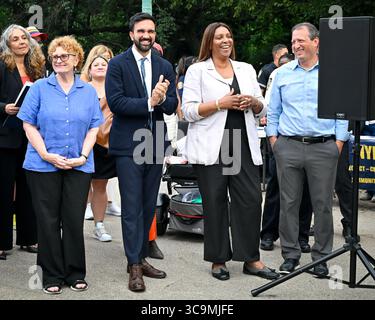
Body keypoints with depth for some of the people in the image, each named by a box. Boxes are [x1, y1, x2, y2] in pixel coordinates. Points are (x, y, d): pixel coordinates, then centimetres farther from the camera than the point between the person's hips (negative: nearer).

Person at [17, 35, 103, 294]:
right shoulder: (39, 88, 4)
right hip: (44, 166, -1)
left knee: (75, 221, 3)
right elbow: (29, 125, 0)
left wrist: (83, 156, -8)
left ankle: (75, 274, 15)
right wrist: (47, 155, -11)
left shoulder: (88, 91, 10)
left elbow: (94, 127, 6)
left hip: (79, 166, 1)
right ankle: (52, 276, 12)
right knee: (48, 221, 2)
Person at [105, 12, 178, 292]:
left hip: (155, 143, 5)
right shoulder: (117, 64, -3)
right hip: (128, 145, -4)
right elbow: (115, 102, -13)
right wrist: (149, 102, -20)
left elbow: (172, 106, 3)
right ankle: (135, 267, 1)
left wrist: (162, 98, -19)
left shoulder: (165, 66, 9)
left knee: (149, 206, 10)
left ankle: (141, 258, 21)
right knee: (132, 208, -4)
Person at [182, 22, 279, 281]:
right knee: (215, 202, 1)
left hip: (244, 145, 3)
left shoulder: (247, 69, 17)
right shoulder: (197, 71, 4)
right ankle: (218, 260, 12)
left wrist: (253, 102, -5)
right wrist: (220, 104, -15)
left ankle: (251, 259, 8)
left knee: (251, 199, -2)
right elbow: (189, 111, -5)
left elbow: (262, 110, 18)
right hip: (212, 147, -3)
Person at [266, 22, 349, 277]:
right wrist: (273, 139, 6)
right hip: (288, 146, 2)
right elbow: (273, 111, 15)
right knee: (288, 203, 4)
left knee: (323, 204, 1)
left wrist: (339, 143, -3)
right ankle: (290, 255, 14)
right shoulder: (283, 73, 11)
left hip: (323, 147, -2)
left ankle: (321, 257, 11)